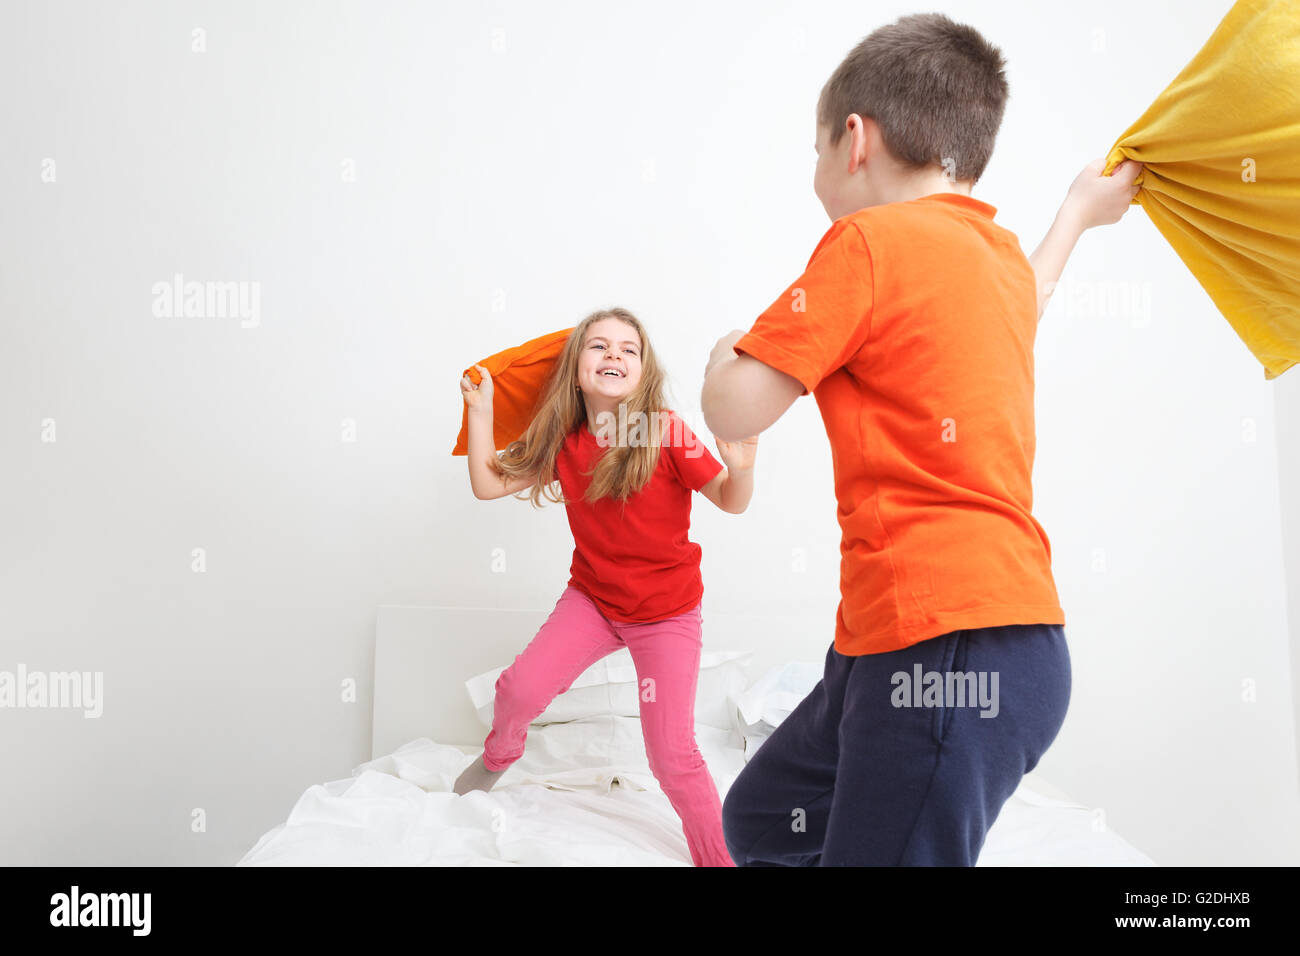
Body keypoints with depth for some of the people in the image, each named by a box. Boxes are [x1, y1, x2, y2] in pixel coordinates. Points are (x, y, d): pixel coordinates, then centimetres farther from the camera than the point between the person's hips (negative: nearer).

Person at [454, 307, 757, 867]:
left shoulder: (666, 431, -17)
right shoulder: (562, 440, -4)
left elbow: (731, 502, -11)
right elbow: (488, 484, 0)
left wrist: (740, 466, -32)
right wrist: (480, 409, -5)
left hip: (667, 614, -3)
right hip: (592, 597, 4)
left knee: (672, 754, -5)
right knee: (519, 688, -12)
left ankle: (721, 858, 18)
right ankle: (498, 757, 25)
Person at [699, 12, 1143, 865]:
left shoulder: (869, 240, -10)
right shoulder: (1004, 254, 17)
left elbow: (734, 414, -12)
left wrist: (725, 355, 11)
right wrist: (1081, 208, 61)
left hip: (953, 646, -10)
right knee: (762, 822, 19)